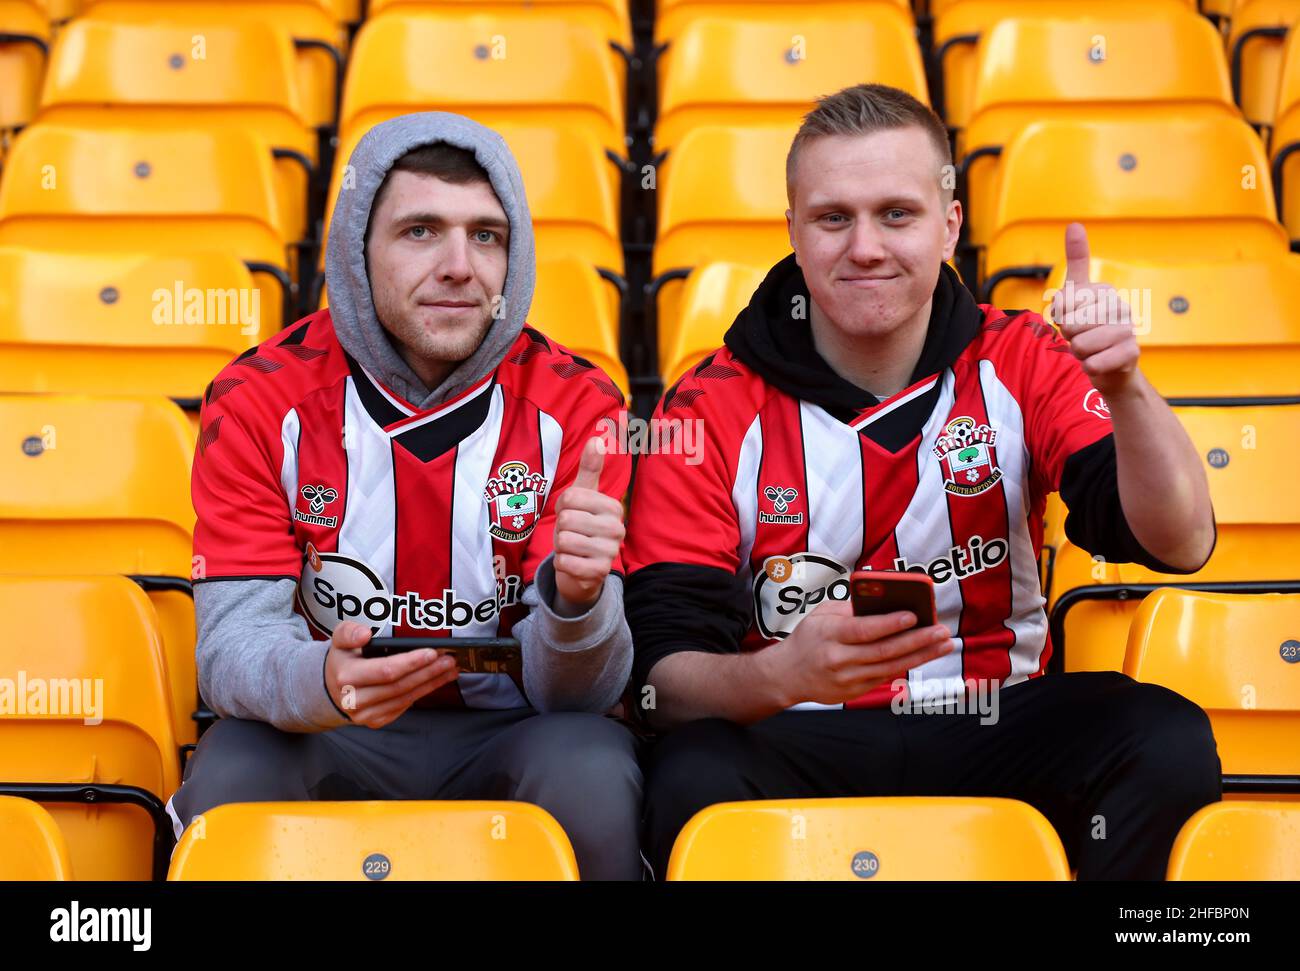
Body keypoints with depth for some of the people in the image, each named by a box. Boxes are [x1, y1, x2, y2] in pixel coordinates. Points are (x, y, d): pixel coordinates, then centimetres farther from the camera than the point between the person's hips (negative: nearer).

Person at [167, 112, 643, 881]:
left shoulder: (574, 407, -10)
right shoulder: (259, 401, -8)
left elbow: (570, 692, -13)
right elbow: (233, 645, -16)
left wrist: (579, 594, -37)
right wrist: (324, 680, -39)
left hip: (507, 737, 0)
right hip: (322, 740, 1)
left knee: (592, 774, -31)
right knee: (230, 774, -30)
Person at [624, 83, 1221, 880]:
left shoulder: (1020, 363, 0)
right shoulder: (710, 412, -6)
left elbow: (1180, 545, -8)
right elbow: (665, 674, -12)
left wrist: (1126, 390, -26)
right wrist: (783, 675, -35)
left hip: (991, 725, 2)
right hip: (794, 739, -1)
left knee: (1169, 741, -25)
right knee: (695, 777, -34)